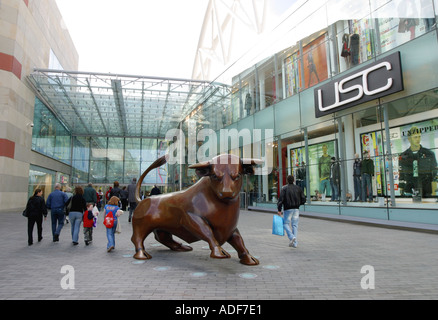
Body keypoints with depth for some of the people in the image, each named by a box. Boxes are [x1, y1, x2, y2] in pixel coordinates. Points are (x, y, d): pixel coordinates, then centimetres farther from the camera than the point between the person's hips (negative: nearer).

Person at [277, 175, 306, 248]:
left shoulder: (284, 189, -5)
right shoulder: (298, 188, 5)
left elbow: (280, 200, -12)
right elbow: (303, 200, 3)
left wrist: (279, 210, -7)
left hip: (288, 209, -3)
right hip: (296, 209, 3)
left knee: (286, 224, 8)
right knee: (295, 225, 7)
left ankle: (292, 237, -14)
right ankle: (295, 243, 5)